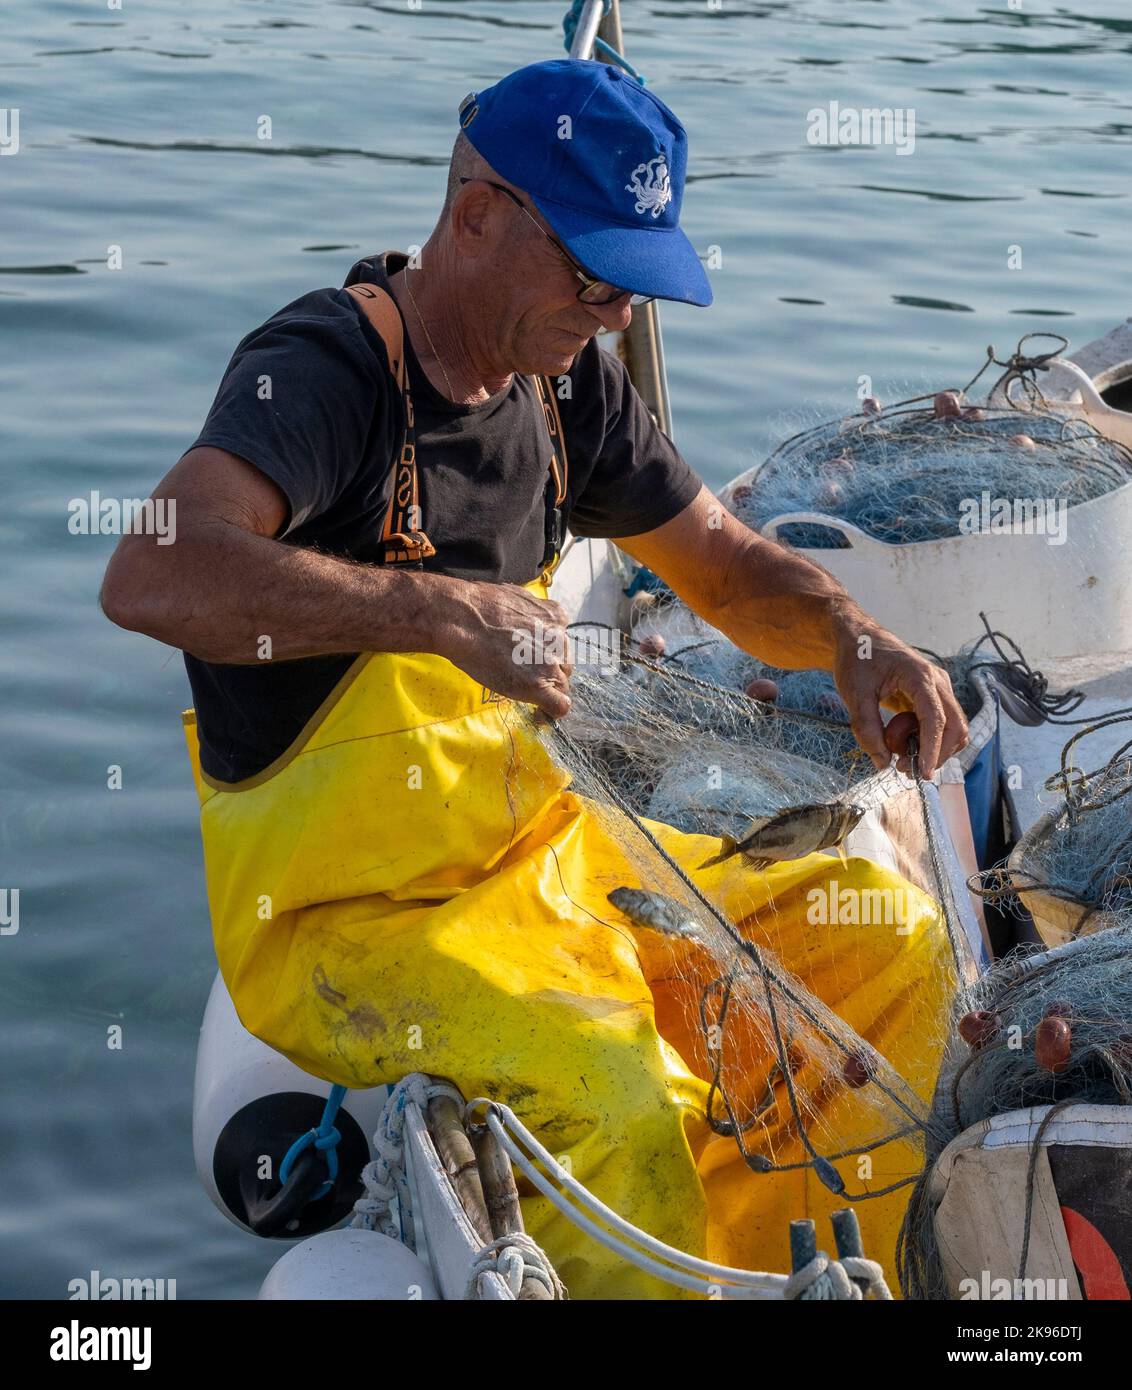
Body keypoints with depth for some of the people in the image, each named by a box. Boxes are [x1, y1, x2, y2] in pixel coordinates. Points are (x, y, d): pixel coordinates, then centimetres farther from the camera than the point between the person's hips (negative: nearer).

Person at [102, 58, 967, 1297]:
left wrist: (854, 640, -6)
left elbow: (728, 567, 16)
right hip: (338, 916, -8)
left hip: (532, 847, 8)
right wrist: (449, 612, -39)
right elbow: (152, 576, -38)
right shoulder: (321, 369, -20)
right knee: (609, 1090, -33)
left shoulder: (567, 381, 5)